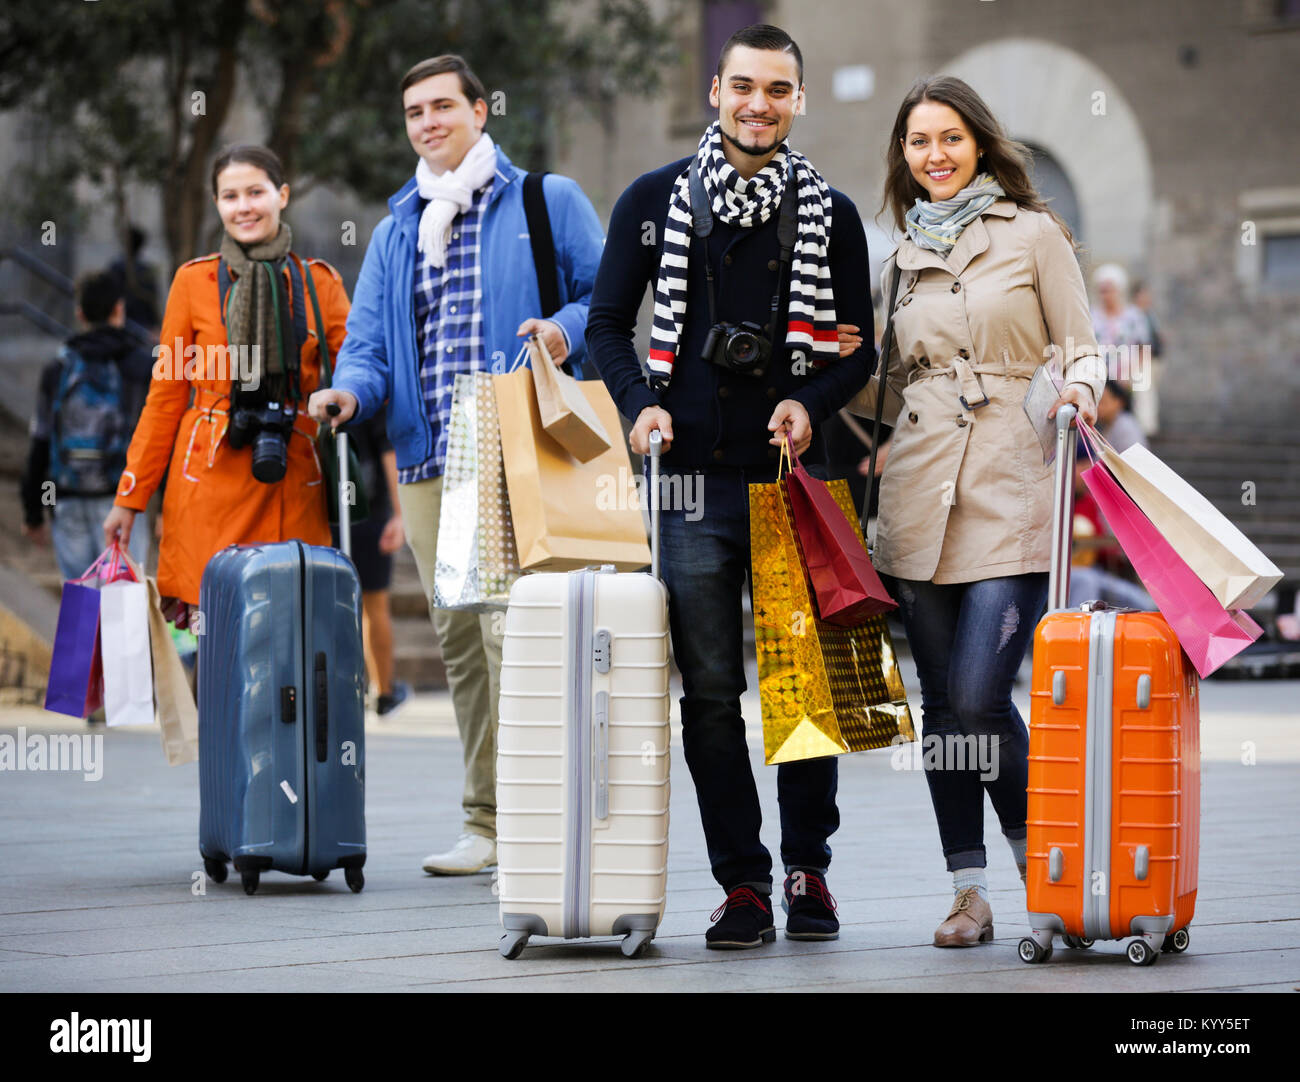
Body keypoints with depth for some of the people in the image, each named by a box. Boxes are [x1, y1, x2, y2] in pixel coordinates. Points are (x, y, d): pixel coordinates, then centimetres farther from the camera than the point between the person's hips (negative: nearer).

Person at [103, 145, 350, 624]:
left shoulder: (320, 281, 10)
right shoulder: (194, 280, 7)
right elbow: (166, 397, 10)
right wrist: (130, 497, 7)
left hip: (292, 485, 1)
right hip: (211, 482, -1)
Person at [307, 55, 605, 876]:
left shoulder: (549, 203, 8)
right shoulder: (395, 232, 21)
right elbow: (369, 341, 14)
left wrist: (566, 329, -16)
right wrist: (350, 389, -8)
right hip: (427, 461, 6)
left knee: (512, 629, -16)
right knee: (459, 639, 7)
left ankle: (512, 816, -17)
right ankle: (490, 823, 13)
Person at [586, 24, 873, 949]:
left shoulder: (832, 215, 8)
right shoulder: (655, 202, 7)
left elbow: (860, 346, 11)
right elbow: (609, 321, 11)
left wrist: (811, 402, -9)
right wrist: (641, 403, -6)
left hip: (796, 475, 0)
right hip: (692, 476, 0)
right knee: (710, 689, -1)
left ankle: (809, 867, 17)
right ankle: (743, 883, 5)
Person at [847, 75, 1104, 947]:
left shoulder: (1034, 236, 4)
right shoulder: (903, 257, 16)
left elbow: (1083, 352, 4)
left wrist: (1077, 391, -16)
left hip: (1010, 492, -4)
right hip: (921, 496, 4)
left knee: (981, 697, -12)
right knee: (943, 702, 3)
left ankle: (1043, 868, 8)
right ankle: (970, 892, 10)